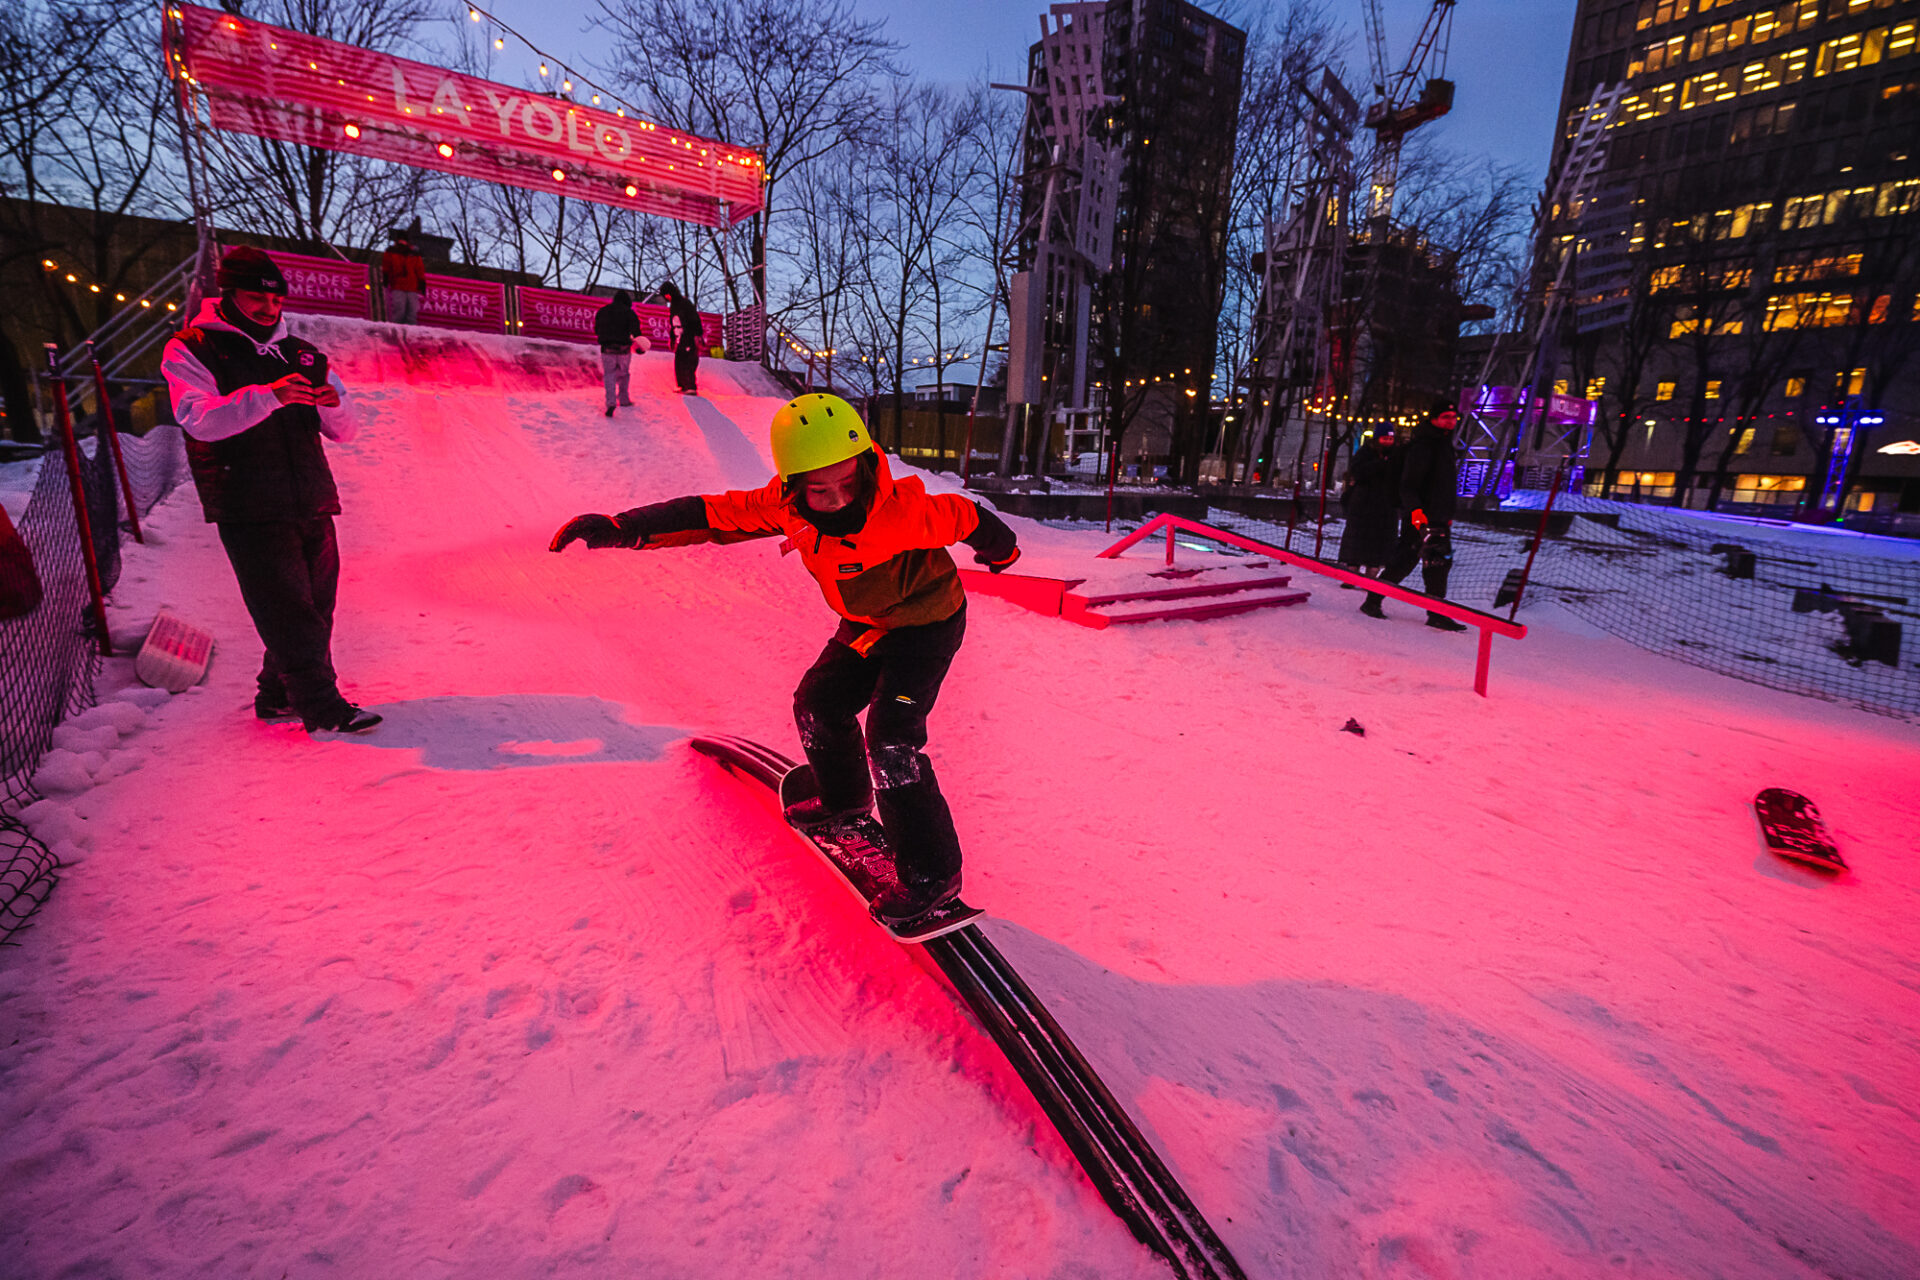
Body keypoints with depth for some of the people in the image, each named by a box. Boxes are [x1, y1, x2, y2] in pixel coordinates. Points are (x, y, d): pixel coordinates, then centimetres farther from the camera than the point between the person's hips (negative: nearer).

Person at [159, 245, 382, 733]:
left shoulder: (300, 355, 18)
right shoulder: (190, 351, 5)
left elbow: (345, 431, 11)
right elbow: (200, 420, -14)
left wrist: (333, 403, -12)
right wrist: (268, 395, -28)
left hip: (311, 505, 5)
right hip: (249, 509, -5)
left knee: (314, 605, 7)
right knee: (286, 606, -10)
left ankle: (278, 694, 22)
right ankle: (321, 705, -9)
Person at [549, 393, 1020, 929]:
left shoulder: (901, 511, -34)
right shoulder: (786, 506, -18)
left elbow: (965, 518, -16)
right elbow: (713, 514, -13)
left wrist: (1001, 551, 5)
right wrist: (623, 528, -23)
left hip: (926, 622, -7)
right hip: (864, 624, 7)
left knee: (890, 736, -19)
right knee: (817, 704, 15)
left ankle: (933, 870, -6)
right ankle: (845, 796, 44)